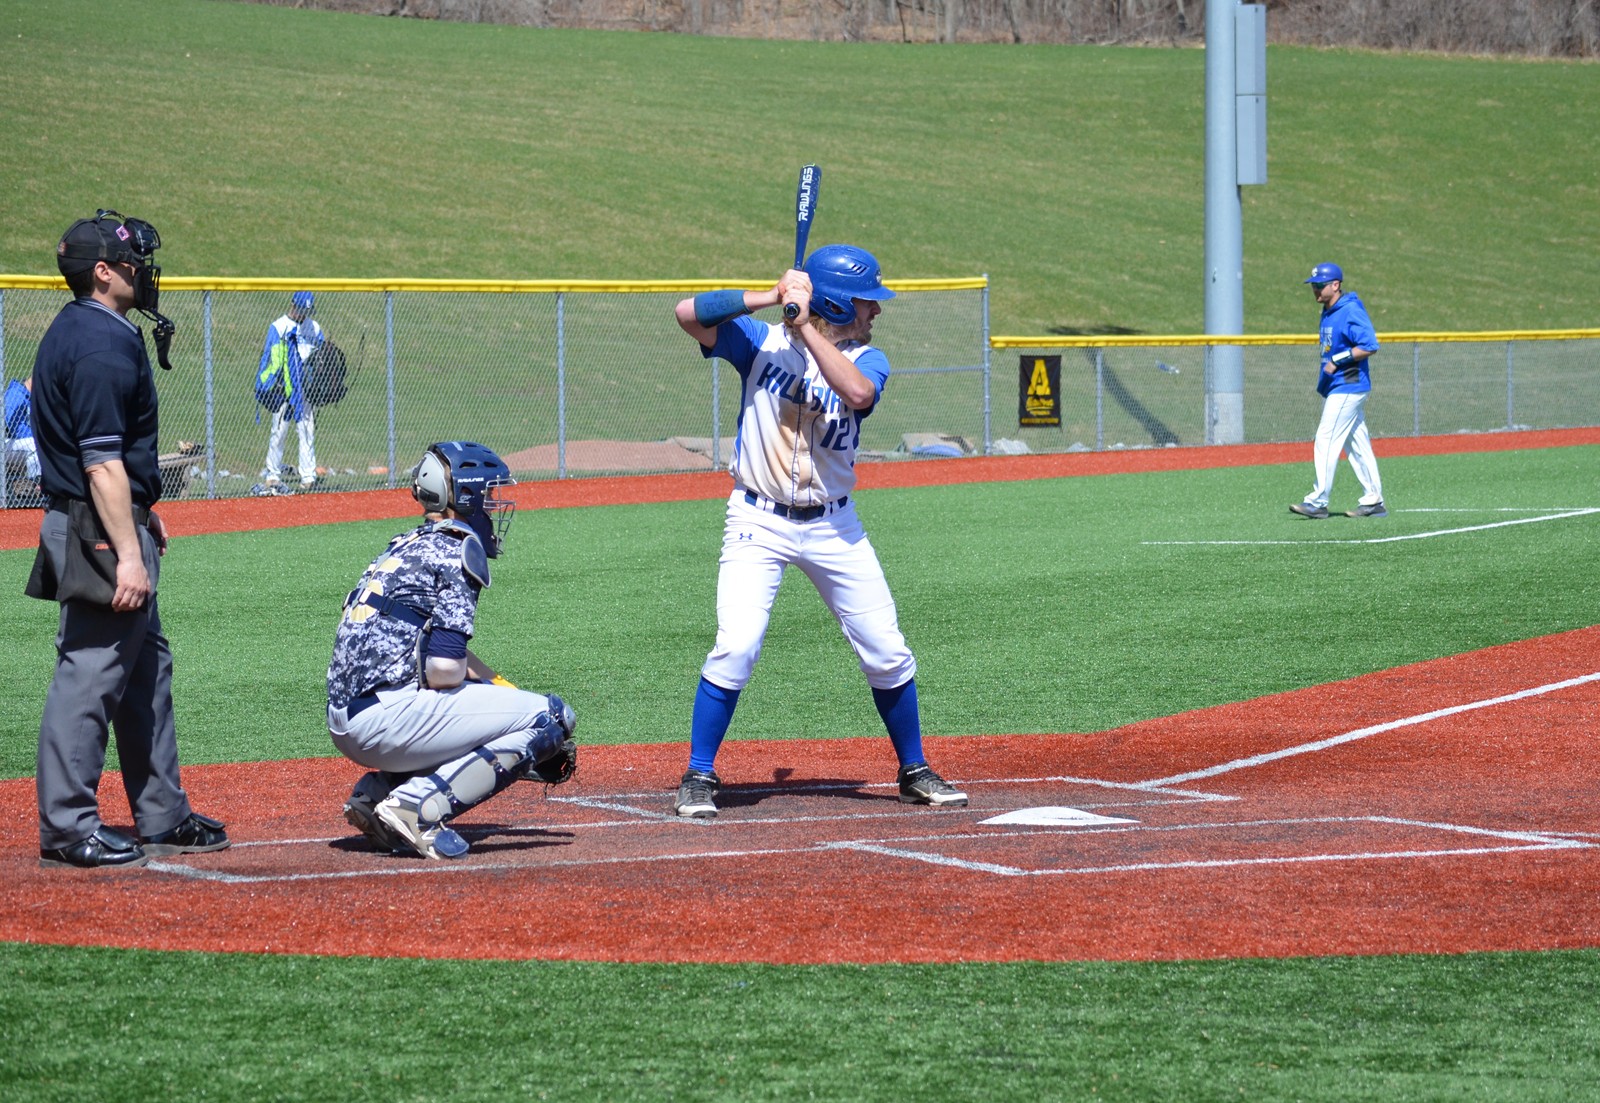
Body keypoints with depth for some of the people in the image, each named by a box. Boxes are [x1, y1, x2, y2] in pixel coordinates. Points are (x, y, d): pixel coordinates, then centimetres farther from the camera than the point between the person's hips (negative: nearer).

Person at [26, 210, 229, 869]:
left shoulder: (75, 332, 14)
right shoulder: (101, 345, -19)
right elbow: (102, 462, -24)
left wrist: (142, 514, 29)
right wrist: (128, 553, -26)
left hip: (109, 524, 11)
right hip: (101, 530, -11)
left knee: (145, 668, 15)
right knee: (91, 672, -7)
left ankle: (162, 817, 21)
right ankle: (67, 827, -4)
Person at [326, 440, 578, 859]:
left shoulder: (408, 546, 22)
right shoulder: (458, 551, -6)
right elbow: (445, 667, -15)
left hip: (344, 724, 9)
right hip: (387, 718, -9)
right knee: (553, 716, -5)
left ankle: (375, 792, 8)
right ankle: (419, 804, -17)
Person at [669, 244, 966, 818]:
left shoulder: (865, 360, 0)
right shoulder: (761, 341, -4)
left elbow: (856, 392, -24)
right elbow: (689, 313, -17)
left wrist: (804, 325, -25)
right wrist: (770, 297, -21)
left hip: (833, 525, 3)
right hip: (758, 521, -3)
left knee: (887, 652, 3)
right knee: (735, 647, -17)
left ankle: (914, 771, 21)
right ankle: (699, 777, -4)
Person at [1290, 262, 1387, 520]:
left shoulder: (1350, 312, -15)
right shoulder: (1329, 313, 15)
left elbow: (1369, 345, -22)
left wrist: (1339, 360, -24)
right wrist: (1327, 370, 16)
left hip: (1347, 387, -10)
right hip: (1335, 389, 10)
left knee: (1327, 440, -13)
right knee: (1357, 444, 11)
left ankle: (1318, 502, -14)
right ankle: (1373, 502, 14)